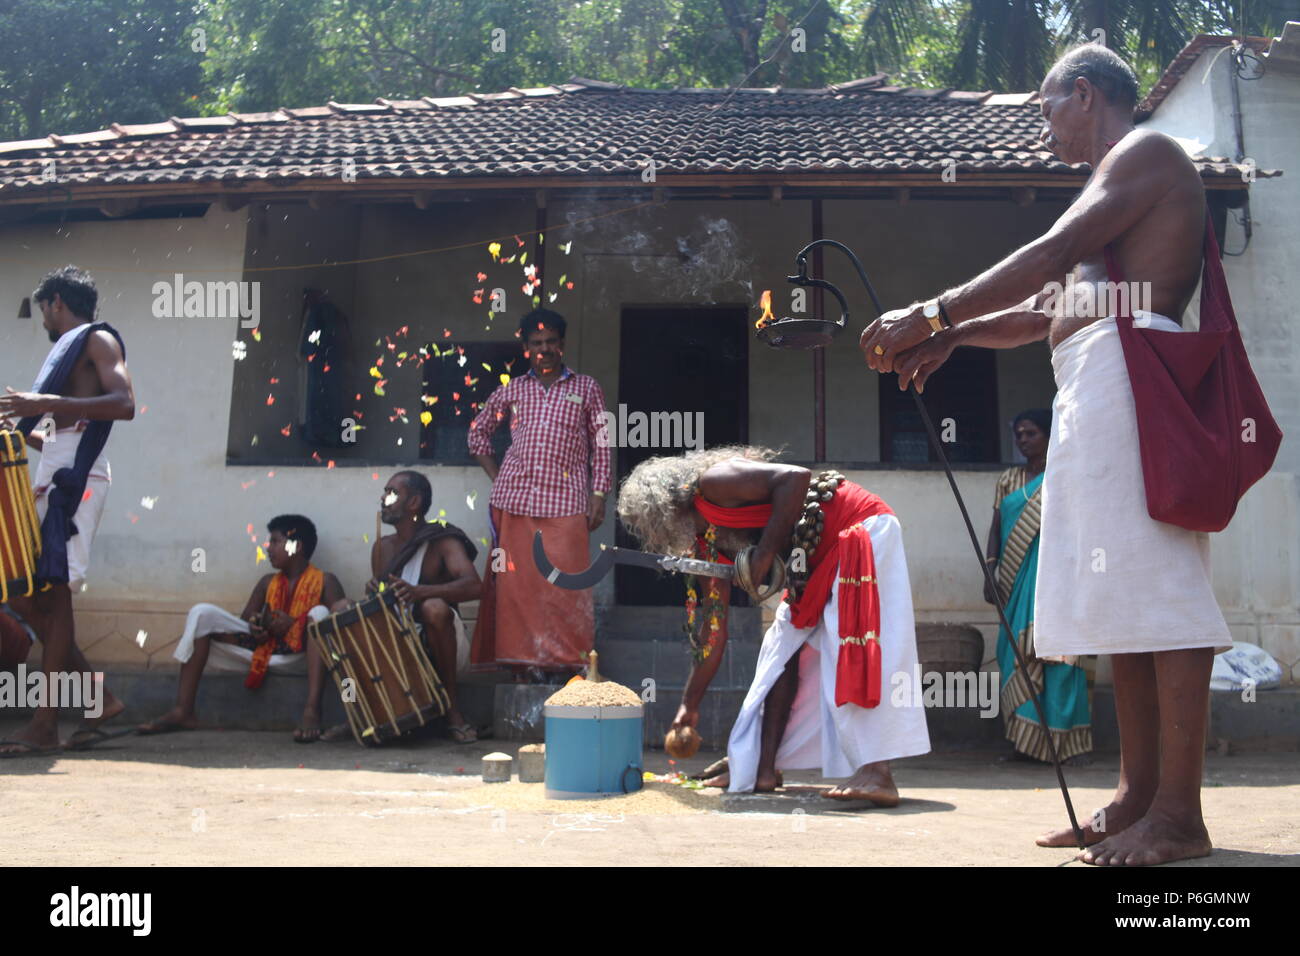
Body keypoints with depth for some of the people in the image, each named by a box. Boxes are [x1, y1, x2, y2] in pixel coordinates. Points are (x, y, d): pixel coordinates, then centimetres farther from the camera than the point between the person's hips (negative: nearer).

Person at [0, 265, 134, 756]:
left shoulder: (98, 338, 0)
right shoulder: (69, 350, 27)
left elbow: (124, 403, -19)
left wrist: (47, 404, -23)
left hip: (75, 478, -9)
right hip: (53, 477, 9)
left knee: (51, 595, -10)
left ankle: (44, 726, -7)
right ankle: (100, 698, 9)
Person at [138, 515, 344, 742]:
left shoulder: (324, 581, 1)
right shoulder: (267, 583, 16)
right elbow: (244, 621, 15)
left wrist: (295, 625, -21)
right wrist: (254, 630, -8)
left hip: (301, 657, -5)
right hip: (263, 653, 5)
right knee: (203, 613, -6)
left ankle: (311, 711, -44)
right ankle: (183, 711, -17)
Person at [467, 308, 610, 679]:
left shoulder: (586, 388, 10)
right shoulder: (512, 390, 14)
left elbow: (601, 445, 8)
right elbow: (478, 432, 23)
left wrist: (598, 496, 0)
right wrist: (495, 476, 12)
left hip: (565, 499, -2)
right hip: (514, 498, 2)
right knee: (515, 579, 1)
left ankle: (569, 658, 0)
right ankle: (520, 657, 9)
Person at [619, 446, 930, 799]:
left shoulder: (712, 483, -16)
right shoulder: (707, 544, 10)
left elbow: (796, 478, -29)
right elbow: (713, 631, 14)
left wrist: (765, 553, -27)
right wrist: (690, 705, 16)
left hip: (863, 531, -10)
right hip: (820, 562, 10)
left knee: (853, 646, -20)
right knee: (785, 648, 8)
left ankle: (877, 774, -25)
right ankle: (762, 768, 11)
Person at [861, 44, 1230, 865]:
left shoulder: (1145, 152, 1)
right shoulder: (1118, 180, 31)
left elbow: (1052, 254, -13)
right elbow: (1052, 307, 29)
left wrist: (933, 314, -13)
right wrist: (954, 337, 18)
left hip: (1131, 372, -10)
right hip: (1095, 391, 10)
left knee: (1155, 585, -13)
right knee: (1127, 595, 6)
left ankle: (1179, 812, -12)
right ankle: (1139, 797, 9)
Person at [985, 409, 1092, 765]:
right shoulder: (1008, 479, 16)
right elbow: (997, 528, 14)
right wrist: (990, 572, 4)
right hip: (1017, 578, 4)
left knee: (1057, 654, -11)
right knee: (1017, 655, -1)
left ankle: (1065, 741, -10)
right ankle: (1026, 737, 2)